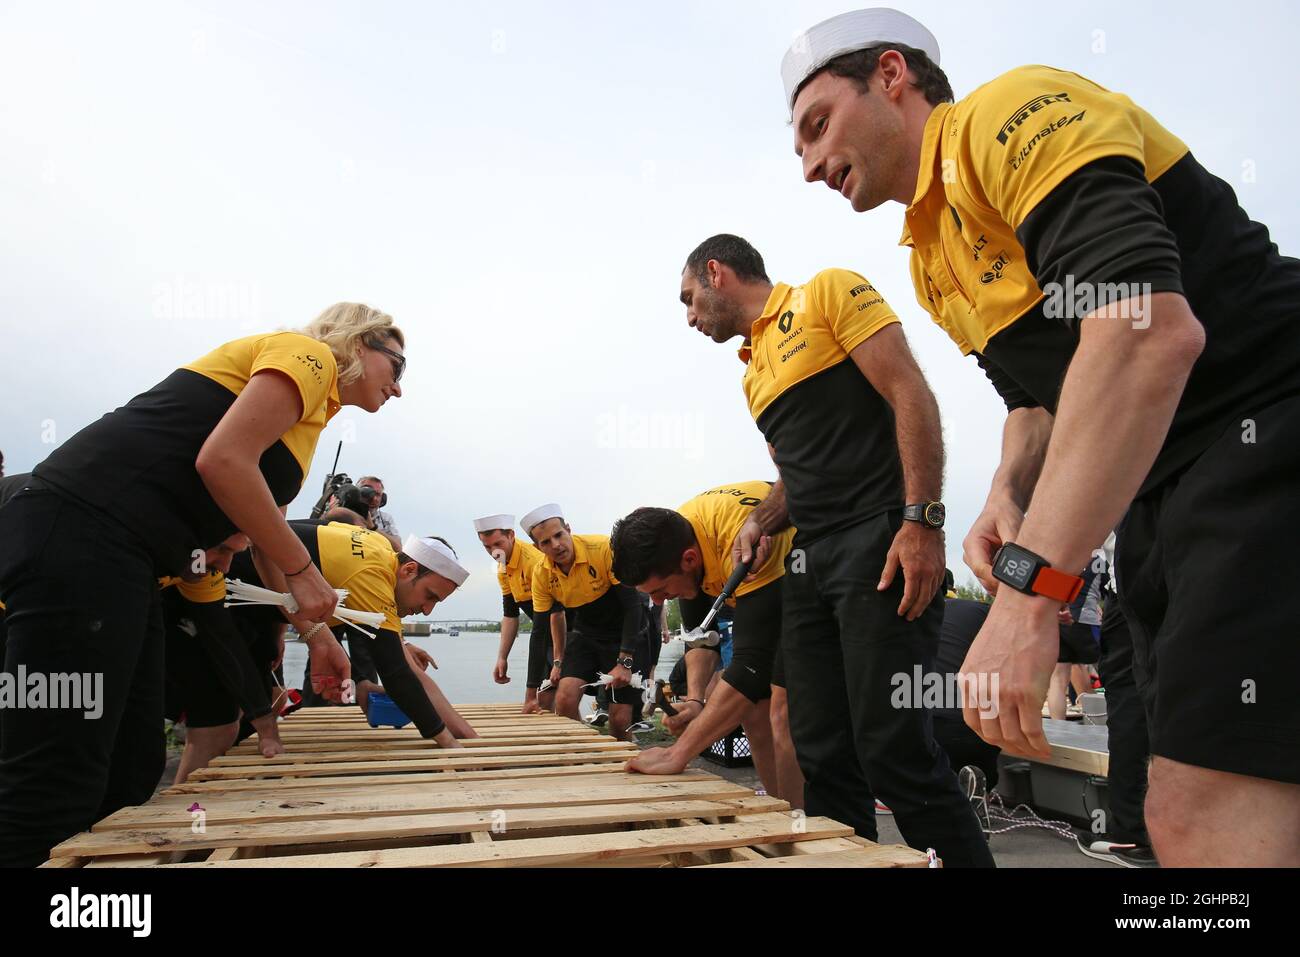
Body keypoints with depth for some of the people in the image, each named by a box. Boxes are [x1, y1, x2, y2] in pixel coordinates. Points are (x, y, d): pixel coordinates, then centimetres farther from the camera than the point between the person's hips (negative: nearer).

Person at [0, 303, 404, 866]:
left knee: (129, 776, 11)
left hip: (118, 555, 11)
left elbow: (268, 539, 30)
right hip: (83, 530, -11)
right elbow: (222, 461, -16)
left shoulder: (308, 409, 27)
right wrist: (302, 570, -7)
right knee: (52, 793, -10)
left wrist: (317, 634, 29)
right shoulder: (310, 354, -1)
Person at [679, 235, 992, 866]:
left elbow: (910, 395, -9)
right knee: (823, 756, 8)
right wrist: (761, 523, 7)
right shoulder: (754, 375, 23)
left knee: (893, 751, -11)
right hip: (809, 562, 8)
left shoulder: (828, 293, 1)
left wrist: (921, 520, -19)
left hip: (880, 544, -8)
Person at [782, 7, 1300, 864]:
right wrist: (1009, 495, 1)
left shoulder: (1013, 113, -11)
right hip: (1165, 497, 9)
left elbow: (1151, 328, -26)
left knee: (1211, 825, -16)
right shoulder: (933, 264, 16)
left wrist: (1028, 587, -29)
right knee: (1189, 815, 10)